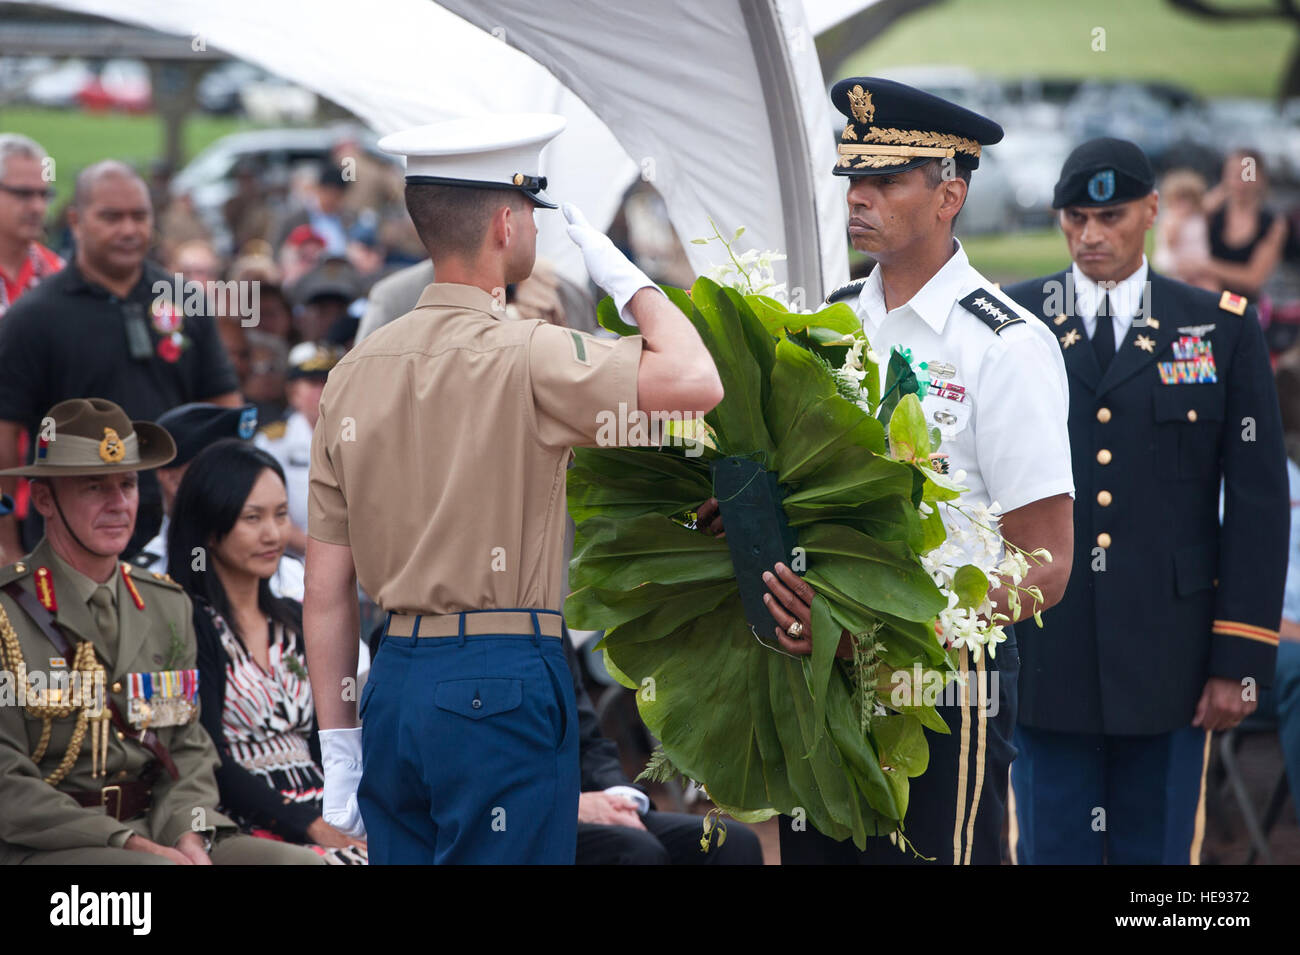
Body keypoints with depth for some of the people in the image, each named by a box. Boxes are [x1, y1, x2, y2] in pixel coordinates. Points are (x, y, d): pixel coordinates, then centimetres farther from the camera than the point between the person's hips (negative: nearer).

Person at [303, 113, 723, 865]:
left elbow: (327, 588, 11)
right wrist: (624, 275, -1)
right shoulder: (523, 357, -10)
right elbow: (697, 381, -19)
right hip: (502, 682, -6)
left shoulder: (354, 372, 10)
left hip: (392, 688, 6)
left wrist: (339, 746, 16)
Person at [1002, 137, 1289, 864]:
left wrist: (1241, 657, -3)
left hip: (1167, 660, 0)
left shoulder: (1222, 328, 5)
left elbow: (1258, 502, 2)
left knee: (1160, 852, 5)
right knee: (1051, 849, 4)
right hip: (1041, 659, 0)